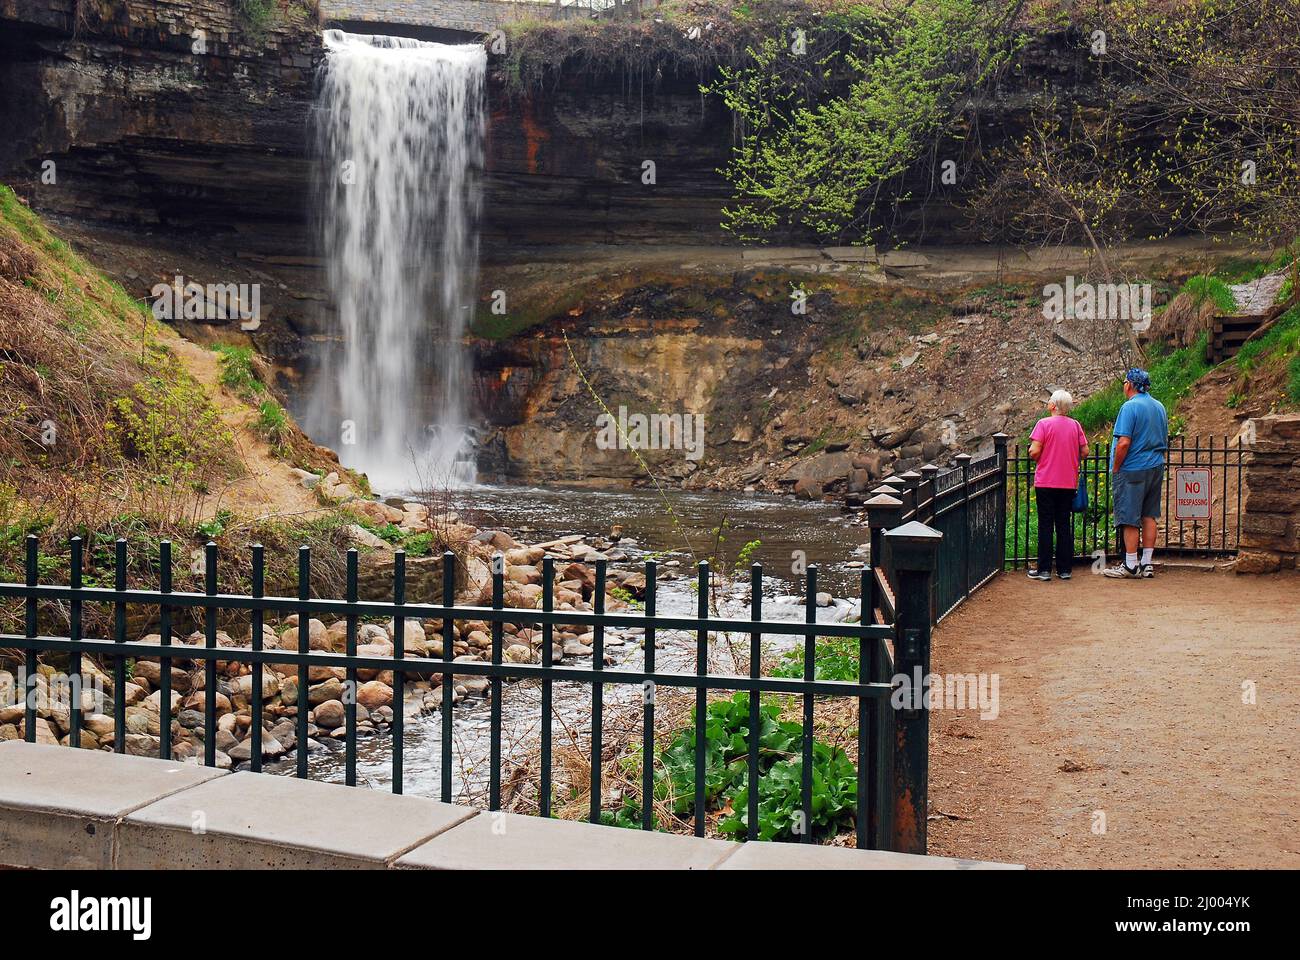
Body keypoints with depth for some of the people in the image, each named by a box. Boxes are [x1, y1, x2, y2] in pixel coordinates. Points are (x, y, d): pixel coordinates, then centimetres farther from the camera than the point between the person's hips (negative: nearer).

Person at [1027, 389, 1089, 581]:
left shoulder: (1044, 424, -10)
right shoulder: (1075, 425, 3)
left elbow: (1034, 452, -15)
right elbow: (1084, 452, 6)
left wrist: (1036, 457, 7)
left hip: (1046, 483, -4)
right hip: (1069, 483, 4)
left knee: (1045, 526, 2)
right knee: (1064, 525, 11)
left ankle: (1044, 570, 2)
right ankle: (1064, 569, 12)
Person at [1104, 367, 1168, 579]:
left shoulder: (1130, 407, -15)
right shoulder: (1159, 407, 10)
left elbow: (1124, 443, -21)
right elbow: (1164, 441, 18)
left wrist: (1115, 469, -11)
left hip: (1133, 469, -8)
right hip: (1156, 467, 8)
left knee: (1129, 518, -1)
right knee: (1149, 516, 12)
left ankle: (1131, 566, 2)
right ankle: (1147, 564, 15)